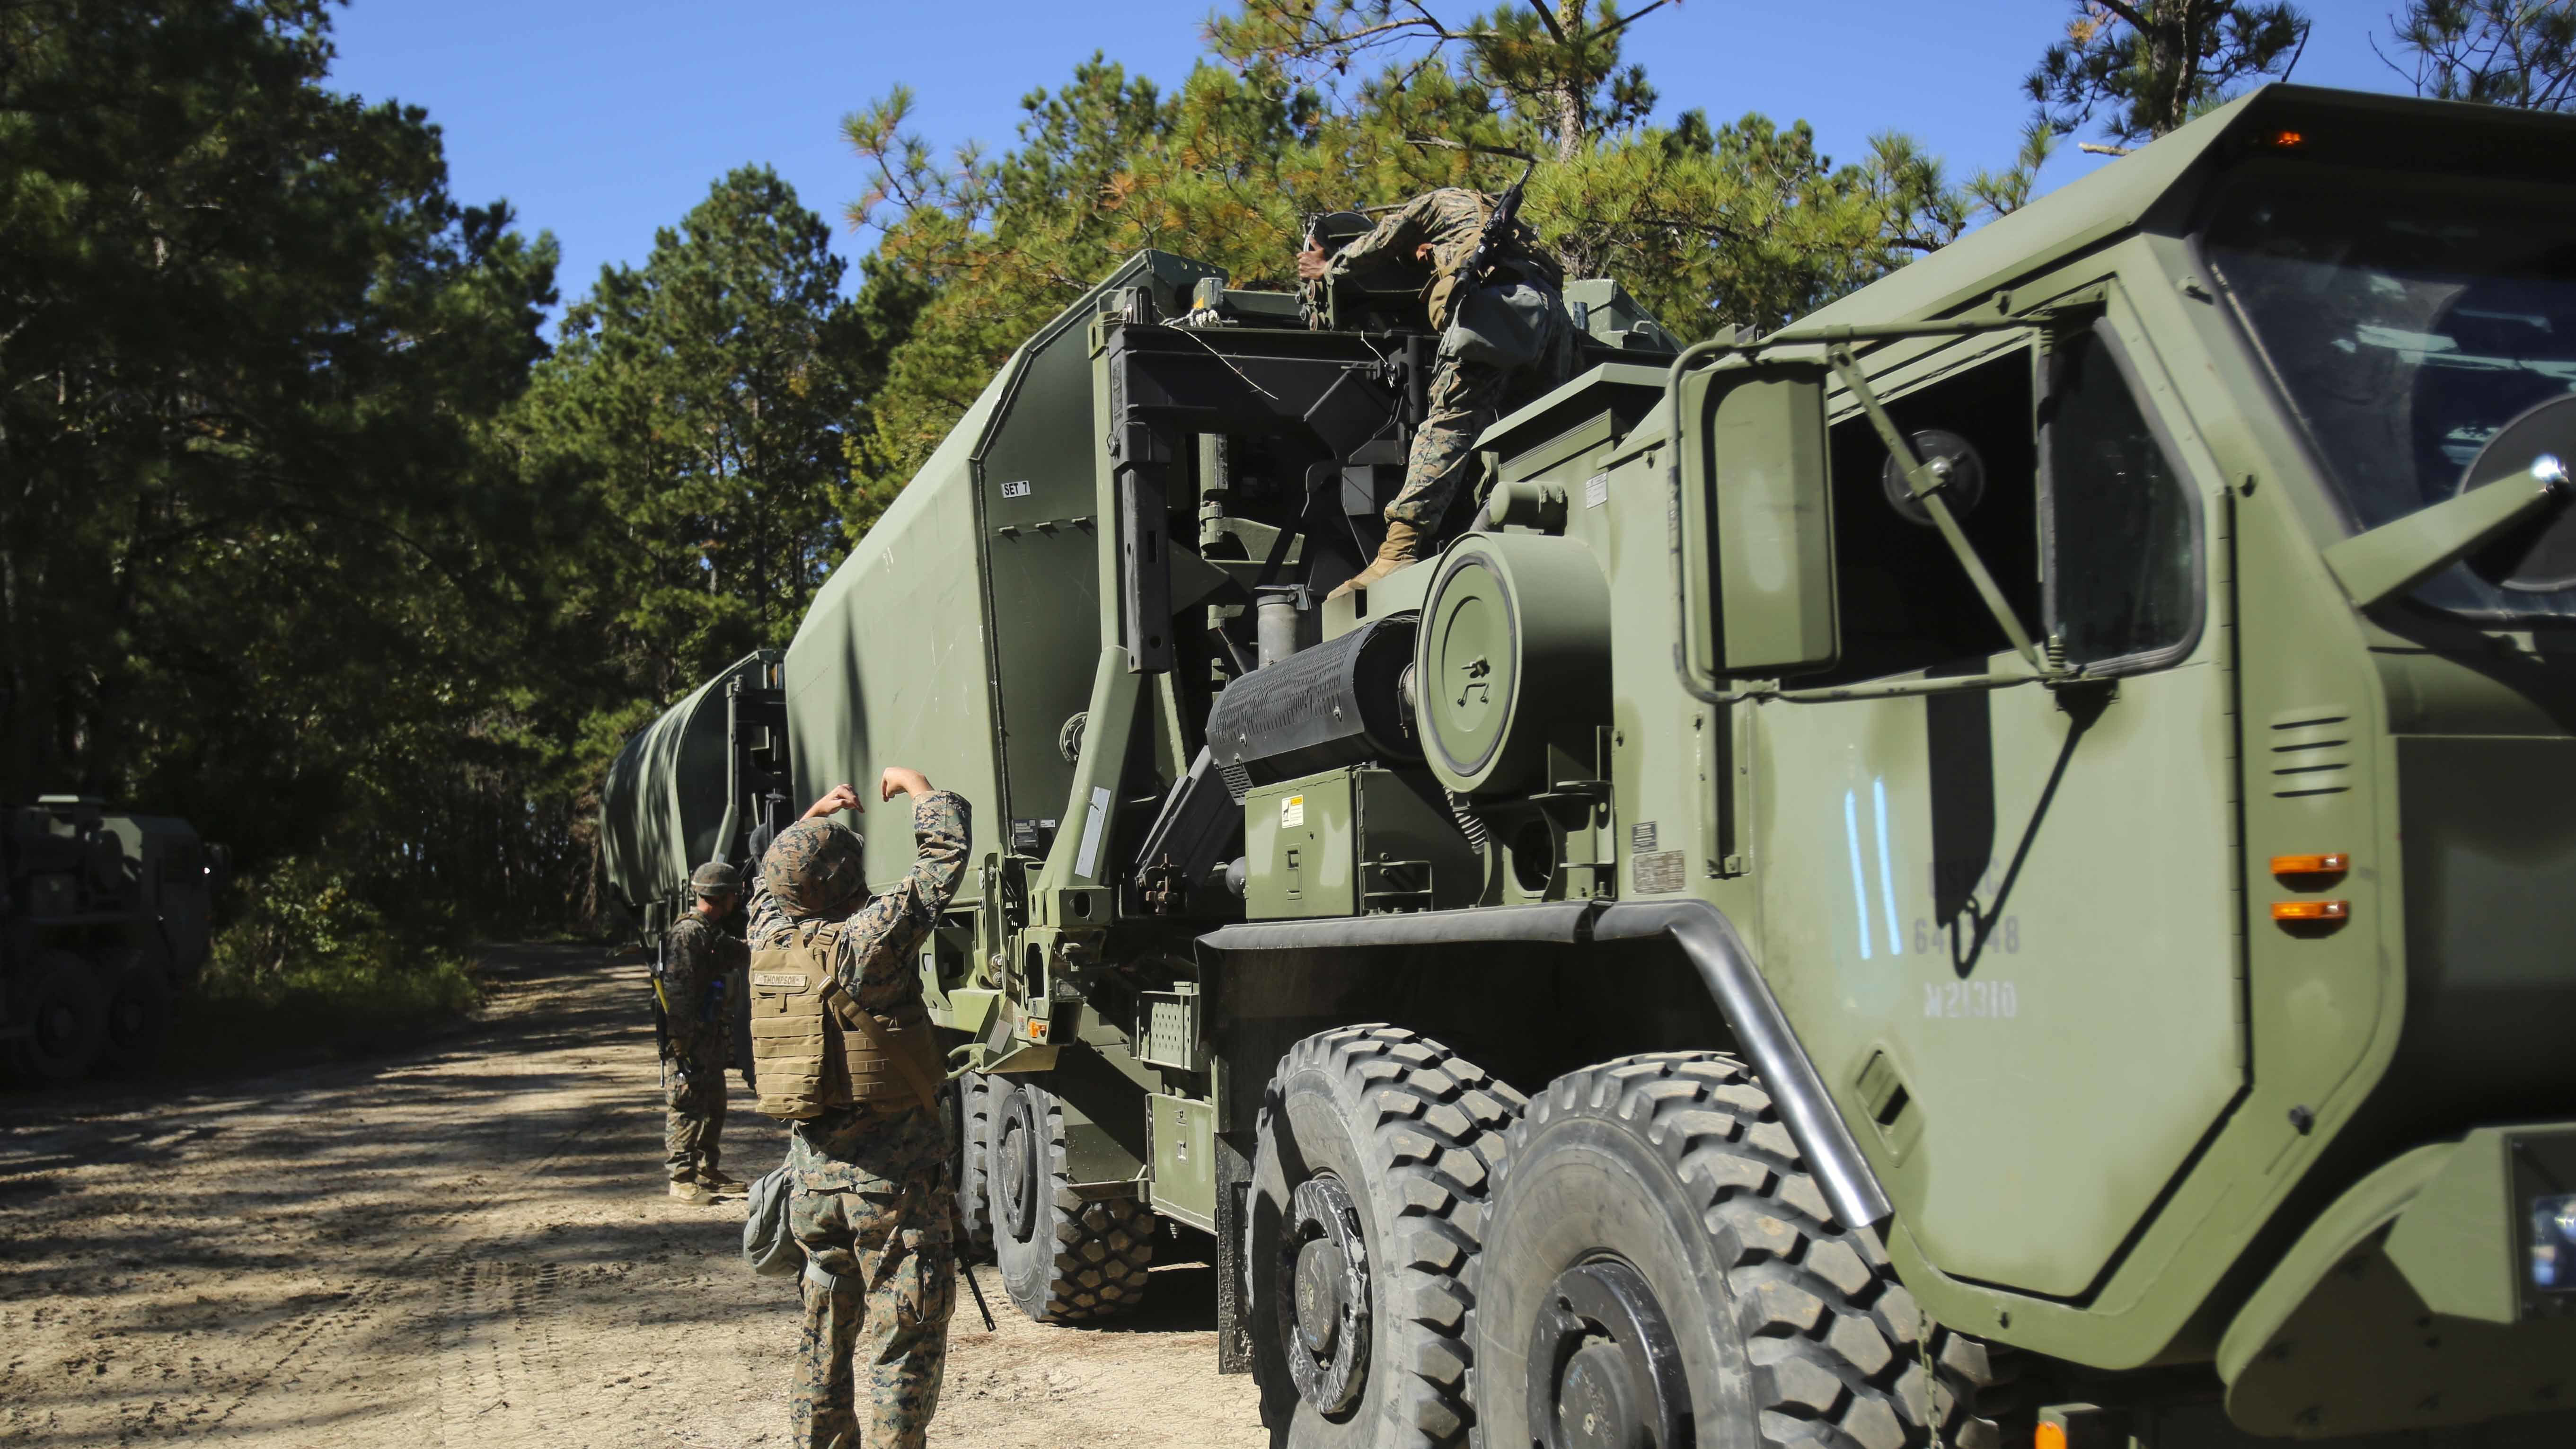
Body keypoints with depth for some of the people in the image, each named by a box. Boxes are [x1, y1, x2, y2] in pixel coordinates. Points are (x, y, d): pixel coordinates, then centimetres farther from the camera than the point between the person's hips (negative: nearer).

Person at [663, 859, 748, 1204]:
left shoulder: (714, 934, 14)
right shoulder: (687, 933, -16)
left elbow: (743, 956, 27)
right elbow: (677, 990, -21)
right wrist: (682, 1041, -23)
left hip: (712, 1037, 10)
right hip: (691, 1038, -10)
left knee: (714, 1106, 15)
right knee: (687, 1108, -4)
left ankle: (707, 1171, 25)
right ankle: (682, 1178, 1)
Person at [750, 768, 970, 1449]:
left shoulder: (773, 939, 1)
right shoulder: (869, 940, -16)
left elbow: (770, 888, 26)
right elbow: (946, 854, -8)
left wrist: (809, 821, 32)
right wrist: (915, 785, 7)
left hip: (812, 1175, 7)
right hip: (894, 1179, -7)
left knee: (825, 1329, 19)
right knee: (904, 1337, 0)